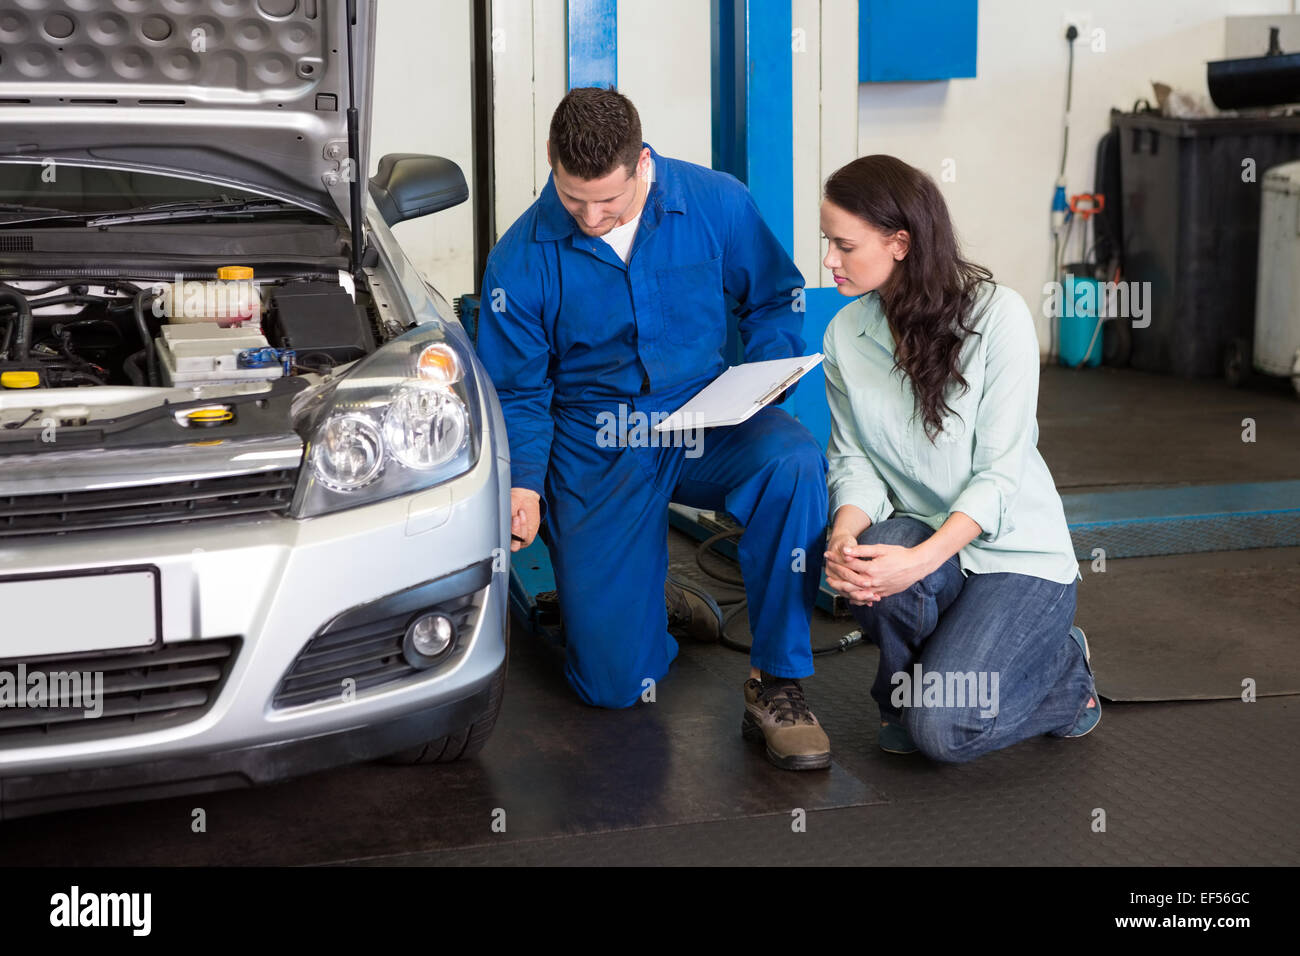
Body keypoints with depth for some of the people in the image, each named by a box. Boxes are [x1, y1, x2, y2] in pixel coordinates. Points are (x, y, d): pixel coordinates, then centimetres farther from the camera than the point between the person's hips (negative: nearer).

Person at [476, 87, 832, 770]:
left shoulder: (718, 204, -7)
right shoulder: (521, 260, -7)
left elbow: (774, 297, 9)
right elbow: (517, 393, 0)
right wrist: (523, 483, -17)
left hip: (704, 425, 1)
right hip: (595, 450, -1)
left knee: (796, 464, -36)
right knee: (611, 684, -6)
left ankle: (776, 683, -21)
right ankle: (641, 594, 33)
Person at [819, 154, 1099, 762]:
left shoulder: (997, 314, -15)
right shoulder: (844, 333, 1)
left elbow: (999, 473, -18)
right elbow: (853, 459, -1)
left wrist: (919, 560, -32)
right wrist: (845, 533, -24)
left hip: (1015, 550, -4)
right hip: (918, 532, 4)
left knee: (941, 731, -20)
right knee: (869, 571, -34)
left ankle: (1062, 666, 12)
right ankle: (909, 686, 1)